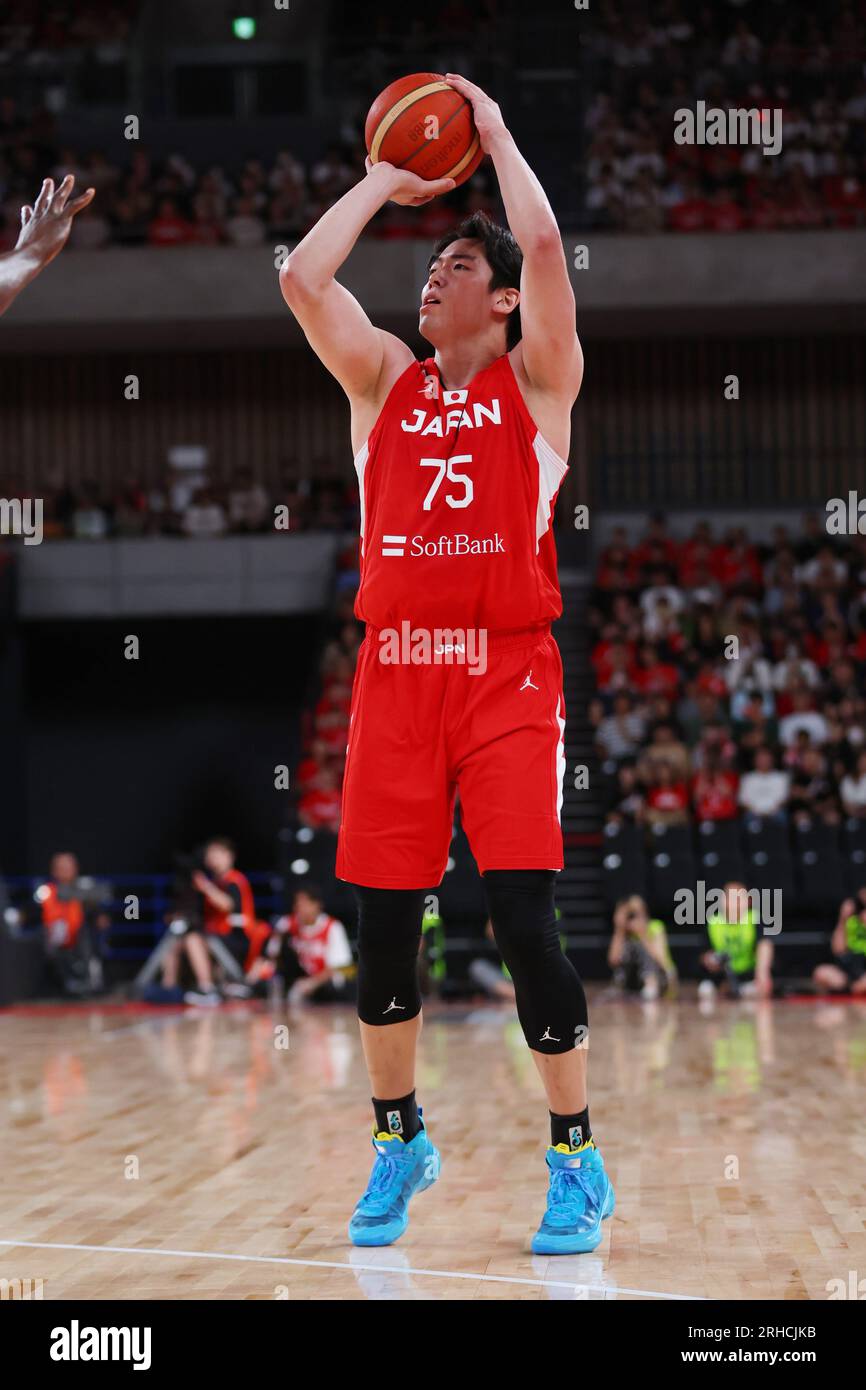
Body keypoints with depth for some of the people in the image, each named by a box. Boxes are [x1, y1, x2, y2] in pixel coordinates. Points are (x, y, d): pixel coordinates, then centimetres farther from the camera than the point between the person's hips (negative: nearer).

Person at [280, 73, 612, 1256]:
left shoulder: (537, 380, 5)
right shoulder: (382, 379, 14)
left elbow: (545, 248, -10)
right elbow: (301, 277, 1)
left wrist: (495, 134, 3)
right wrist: (384, 181, 11)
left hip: (508, 673, -3)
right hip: (396, 670, 3)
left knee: (524, 915, -11)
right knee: (382, 923, 4)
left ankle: (575, 1160, 1)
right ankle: (400, 1142, 22)